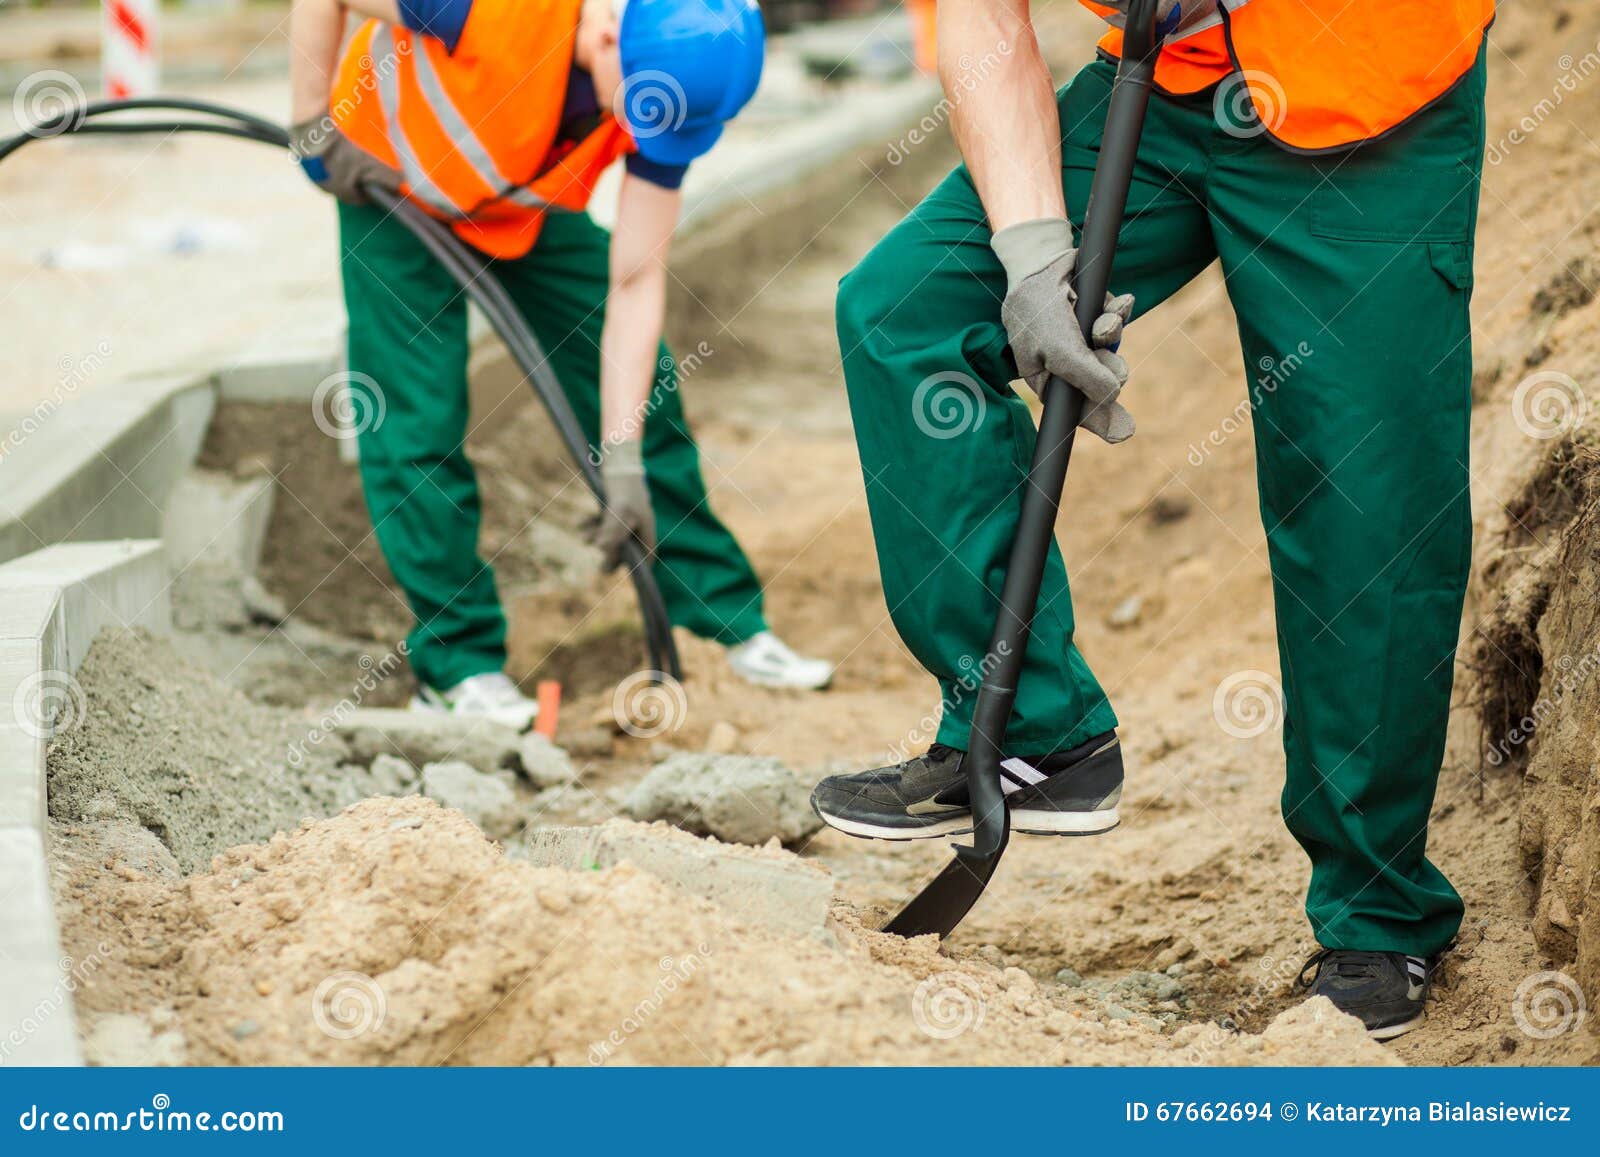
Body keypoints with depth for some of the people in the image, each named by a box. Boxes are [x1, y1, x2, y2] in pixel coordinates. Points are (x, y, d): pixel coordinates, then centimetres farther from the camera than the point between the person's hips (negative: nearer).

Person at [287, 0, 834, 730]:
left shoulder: (666, 83, -26)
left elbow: (634, 283, -21)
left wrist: (624, 463, -23)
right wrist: (314, 130, -20)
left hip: (527, 206, 4)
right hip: (392, 185, -4)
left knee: (643, 392, 1)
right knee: (417, 423, -10)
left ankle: (730, 621, 13)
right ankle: (457, 667, 4)